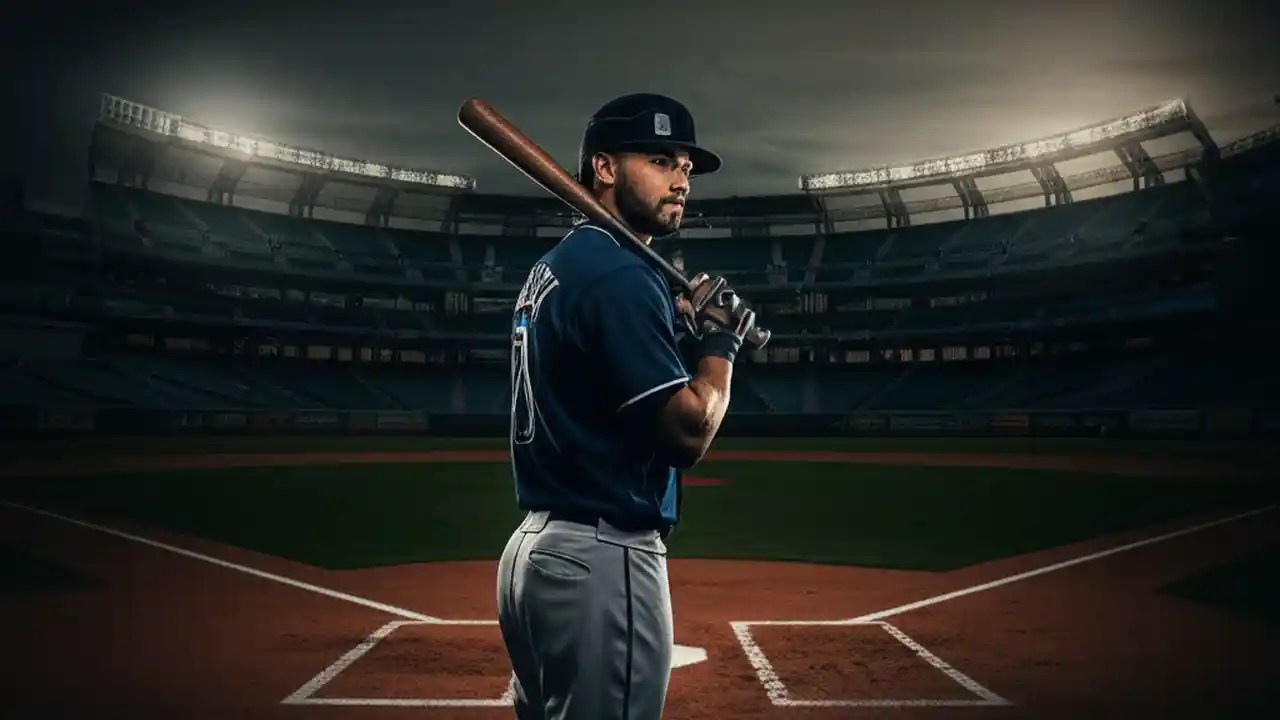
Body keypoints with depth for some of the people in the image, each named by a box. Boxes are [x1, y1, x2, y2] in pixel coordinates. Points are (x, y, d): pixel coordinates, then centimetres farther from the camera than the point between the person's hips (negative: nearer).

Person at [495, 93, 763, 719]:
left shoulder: (551, 267, 14)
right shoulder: (619, 275, -17)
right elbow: (689, 433, -20)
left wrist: (676, 323, 8)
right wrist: (721, 339, -5)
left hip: (531, 549, 10)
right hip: (602, 561, -10)